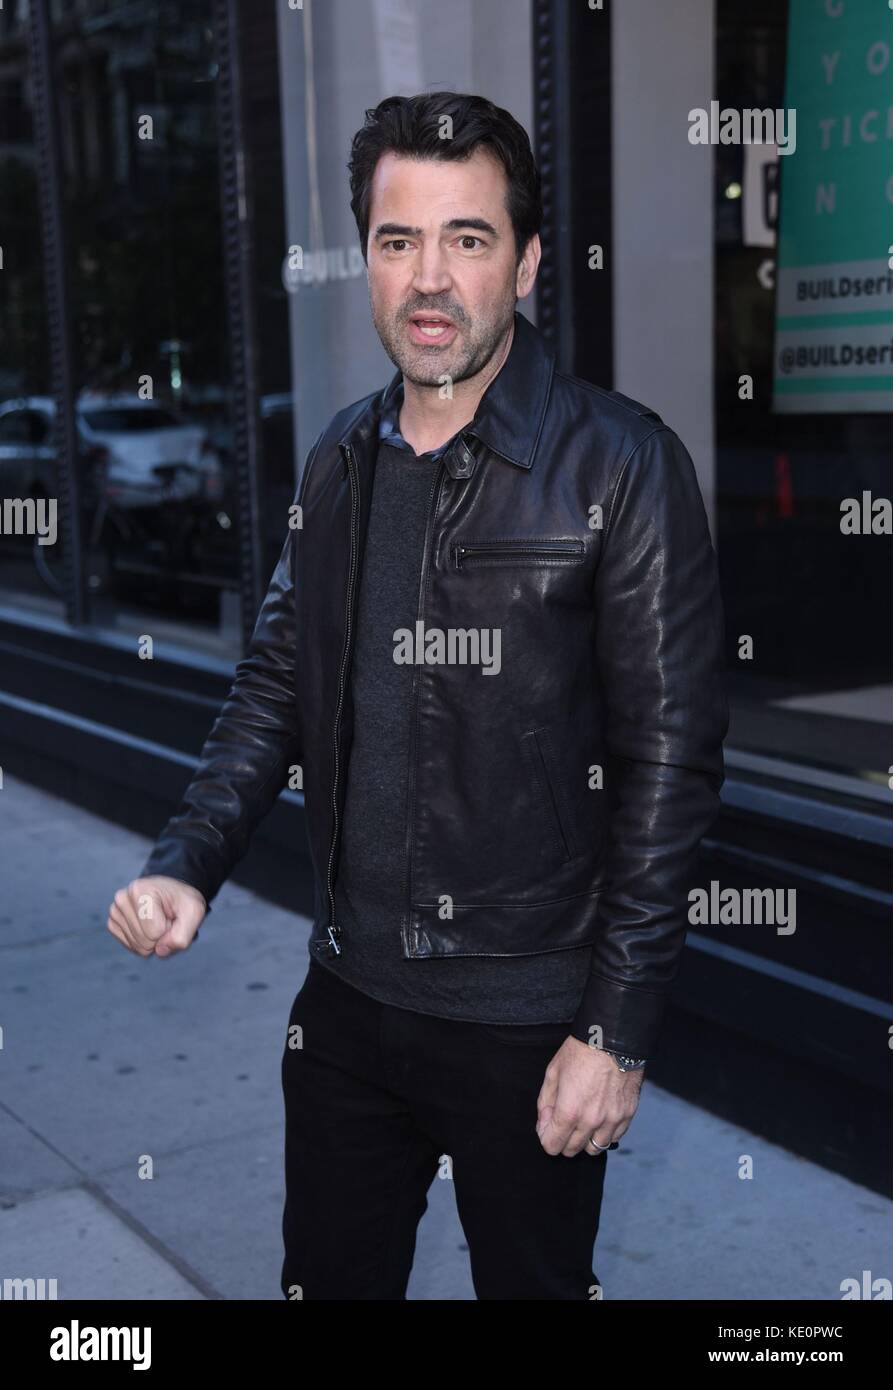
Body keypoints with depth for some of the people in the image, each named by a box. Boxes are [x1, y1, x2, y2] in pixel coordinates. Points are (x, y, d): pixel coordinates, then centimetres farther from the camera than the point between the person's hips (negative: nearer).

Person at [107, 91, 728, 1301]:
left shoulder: (622, 465, -13)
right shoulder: (340, 462, 5)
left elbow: (671, 755, -14)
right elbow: (277, 683, 11)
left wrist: (617, 1031, -14)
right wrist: (186, 863, -5)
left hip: (528, 1025, -5)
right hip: (348, 999, 5)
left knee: (534, 1281, 15)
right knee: (327, 1280, 20)